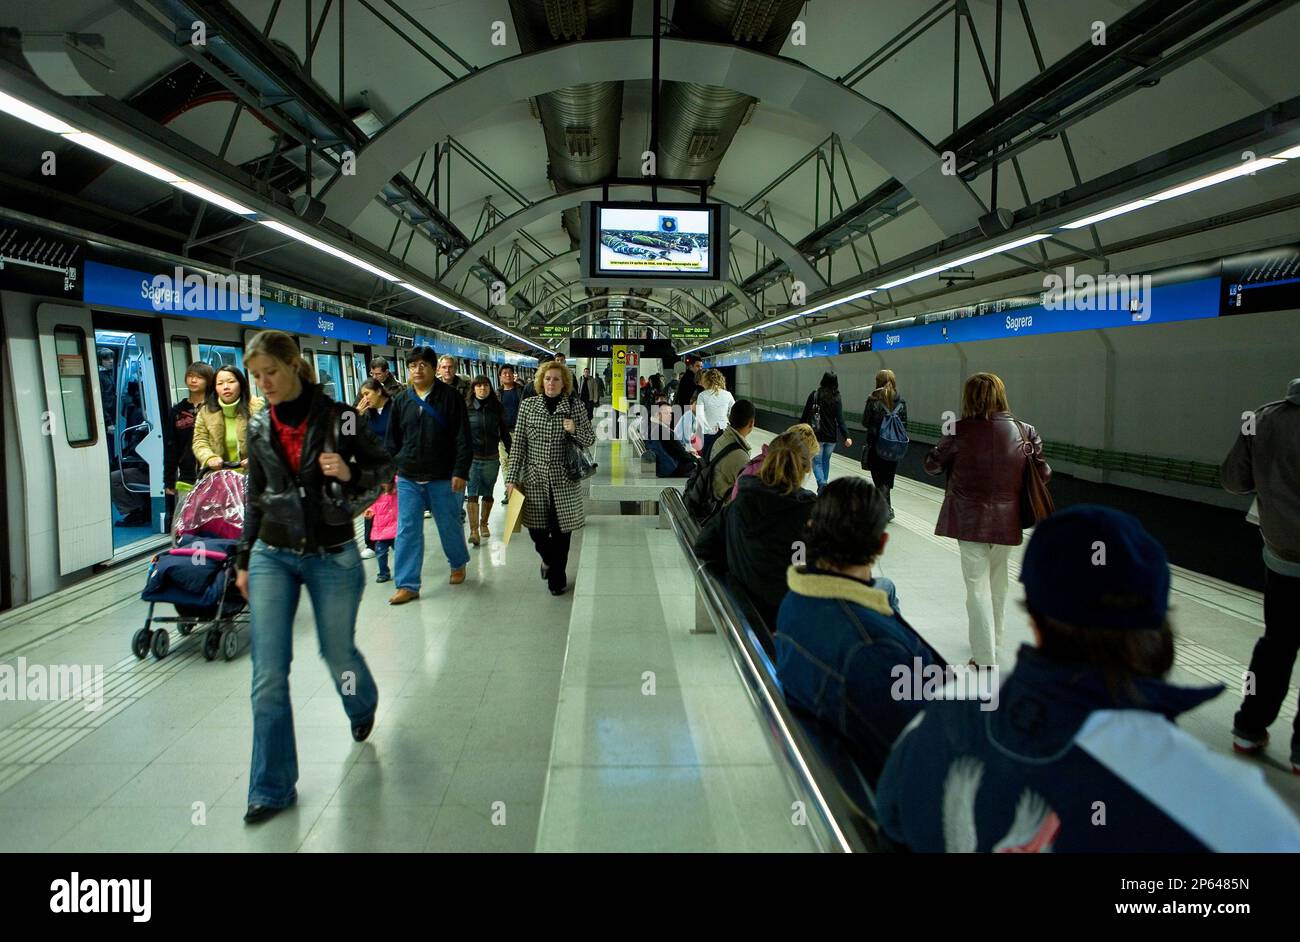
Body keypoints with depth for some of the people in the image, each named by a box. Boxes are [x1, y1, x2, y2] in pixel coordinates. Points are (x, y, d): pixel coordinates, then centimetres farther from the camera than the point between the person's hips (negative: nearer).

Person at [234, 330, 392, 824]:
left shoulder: (337, 417, -9)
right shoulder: (258, 427, 3)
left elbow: (384, 467, -1)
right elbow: (255, 496, 12)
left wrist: (350, 474, -22)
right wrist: (244, 559, 12)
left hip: (332, 557, -3)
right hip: (273, 557, 3)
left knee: (338, 653, 12)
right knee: (268, 674, -3)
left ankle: (364, 706, 49)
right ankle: (272, 788, 11)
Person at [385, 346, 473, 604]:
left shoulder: (450, 396, -5)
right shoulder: (401, 401, 7)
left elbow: (462, 438, -8)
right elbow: (393, 441, 12)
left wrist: (460, 471, -13)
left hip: (442, 478, -3)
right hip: (408, 478, 3)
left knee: (449, 525, 11)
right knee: (407, 531, 1)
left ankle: (458, 564, 36)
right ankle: (407, 584, 7)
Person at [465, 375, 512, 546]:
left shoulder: (497, 408, 3)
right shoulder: (467, 409, -1)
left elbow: (504, 432, 9)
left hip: (491, 458, 2)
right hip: (472, 457, -2)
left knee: (488, 493, 12)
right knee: (472, 494, -8)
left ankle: (484, 524, 29)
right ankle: (474, 531, -10)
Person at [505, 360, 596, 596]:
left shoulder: (575, 408, 0)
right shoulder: (528, 405, 2)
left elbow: (590, 440, 6)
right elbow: (518, 443, 2)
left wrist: (575, 430, -16)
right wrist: (512, 478, -2)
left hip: (563, 481, -1)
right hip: (534, 478, 1)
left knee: (561, 530, 4)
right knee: (536, 530, 7)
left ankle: (557, 577, 23)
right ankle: (548, 559, 40)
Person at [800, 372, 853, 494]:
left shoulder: (814, 395, -6)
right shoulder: (836, 399, -5)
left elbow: (805, 414, -2)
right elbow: (840, 420, -10)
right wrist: (846, 437, -11)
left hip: (816, 435, -1)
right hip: (831, 436, 2)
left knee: (817, 462, 3)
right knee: (826, 460, 18)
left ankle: (822, 484, -21)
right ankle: (823, 486, 25)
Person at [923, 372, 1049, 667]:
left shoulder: (960, 432, -12)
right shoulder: (1025, 431, -4)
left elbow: (932, 465, 0)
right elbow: (1043, 474, 2)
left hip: (970, 520, -3)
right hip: (1007, 520, 4)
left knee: (977, 585, 4)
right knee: (998, 580, 22)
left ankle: (985, 657, 5)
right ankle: (994, 639, 40)